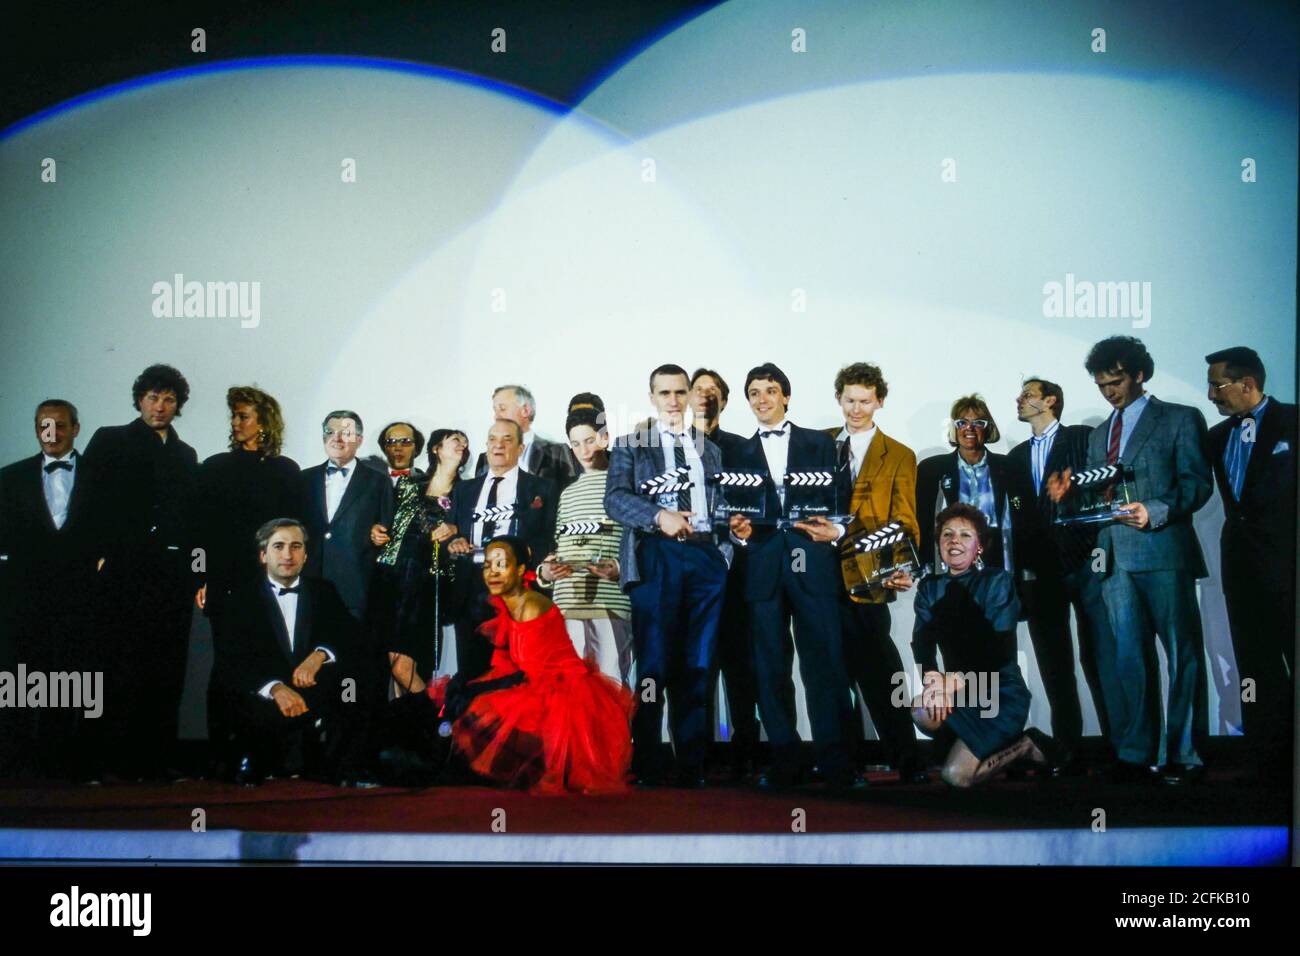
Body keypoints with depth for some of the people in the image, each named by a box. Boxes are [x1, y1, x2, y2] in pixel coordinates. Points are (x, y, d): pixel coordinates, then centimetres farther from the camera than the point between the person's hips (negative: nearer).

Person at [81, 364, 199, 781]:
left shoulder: (186, 454, 21)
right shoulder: (110, 441, 8)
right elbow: (94, 501, -1)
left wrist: (192, 564, 7)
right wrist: (104, 556, -10)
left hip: (173, 574, 4)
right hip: (126, 571, -4)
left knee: (167, 672, 3)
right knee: (122, 668, -5)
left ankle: (156, 758, 8)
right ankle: (111, 759, 1)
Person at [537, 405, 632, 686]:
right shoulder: (567, 494, 22)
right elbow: (560, 545, 20)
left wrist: (620, 568, -18)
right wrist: (544, 571, 0)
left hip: (609, 604, -5)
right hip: (567, 606, 5)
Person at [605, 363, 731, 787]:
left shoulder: (709, 449, 21)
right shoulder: (630, 443, 9)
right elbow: (615, 498, -4)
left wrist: (725, 548, 5)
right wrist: (660, 517, -17)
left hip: (705, 556, 4)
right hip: (655, 556, -3)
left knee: (698, 666, 3)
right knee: (654, 664, -5)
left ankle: (692, 764, 7)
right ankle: (648, 766, 2)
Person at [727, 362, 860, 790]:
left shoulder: (820, 444, 13)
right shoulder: (741, 454, 19)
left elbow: (840, 499, 8)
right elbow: (736, 511, 15)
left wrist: (835, 530, -10)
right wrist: (738, 530, -6)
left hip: (812, 563, -2)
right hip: (763, 567, 2)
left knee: (824, 661, -7)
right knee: (771, 667, 2)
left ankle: (835, 761, -4)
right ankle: (785, 761, 8)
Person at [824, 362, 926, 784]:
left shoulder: (900, 456, 8)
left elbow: (905, 523, 1)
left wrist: (900, 568, -15)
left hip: (864, 578, -3)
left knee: (880, 673, -5)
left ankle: (907, 761, 4)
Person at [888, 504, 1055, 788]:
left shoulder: (998, 581, -7)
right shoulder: (930, 588, 7)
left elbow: (1001, 648, -18)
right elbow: (922, 641, -7)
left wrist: (957, 679, -32)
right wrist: (932, 676, -29)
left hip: (1000, 693, -5)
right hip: (961, 694, 5)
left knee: (956, 775, -21)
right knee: (924, 711, -30)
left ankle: (1026, 746, 9)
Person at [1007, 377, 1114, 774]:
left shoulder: (1084, 438, 4)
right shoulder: (1016, 456, 19)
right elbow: (1018, 518, 15)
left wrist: (1103, 549, -14)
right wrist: (1020, 570, 10)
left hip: (1085, 563, -5)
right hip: (1040, 572, 5)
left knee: (1100, 660, -6)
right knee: (1055, 667, 4)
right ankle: (1069, 755, 8)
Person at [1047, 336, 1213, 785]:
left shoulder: (1181, 420, 4)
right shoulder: (1099, 435, 22)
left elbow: (1198, 483, -6)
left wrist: (1154, 512, -20)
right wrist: (1068, 494, -2)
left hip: (1163, 551, -5)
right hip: (1115, 558, 5)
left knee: (1181, 653, -1)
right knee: (1127, 657, 5)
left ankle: (1184, 755, 6)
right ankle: (1135, 754, 10)